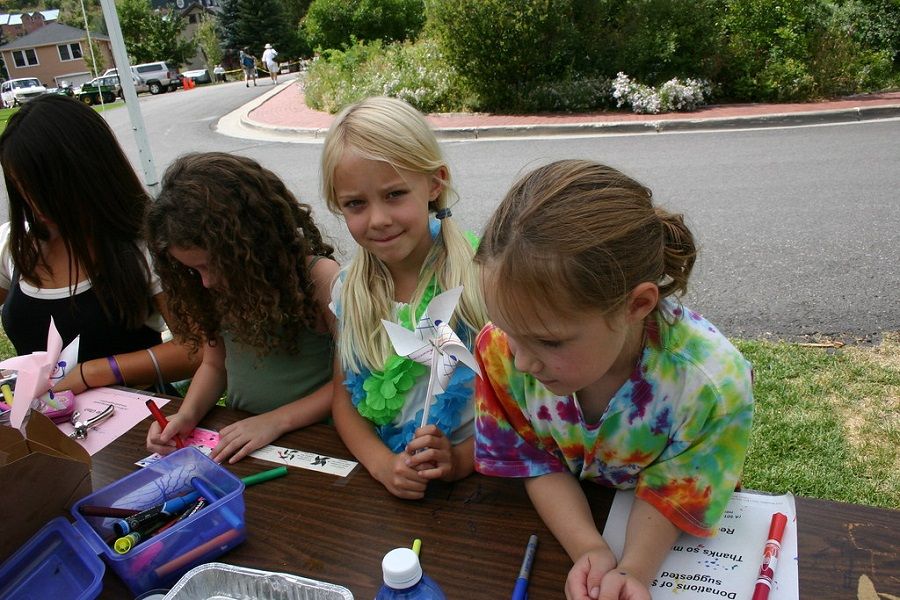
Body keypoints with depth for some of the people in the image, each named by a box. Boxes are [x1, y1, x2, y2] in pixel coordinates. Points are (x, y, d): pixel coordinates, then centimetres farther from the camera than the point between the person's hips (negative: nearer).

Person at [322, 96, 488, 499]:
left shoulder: (478, 277, -12)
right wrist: (383, 464, -10)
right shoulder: (349, 289, 1)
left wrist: (460, 459, -19)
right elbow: (343, 394, 7)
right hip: (383, 480, 3)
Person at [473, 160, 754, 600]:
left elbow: (670, 493, -16)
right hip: (564, 515, 1)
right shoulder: (501, 348, -27)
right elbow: (536, 462, -13)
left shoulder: (710, 382, -33)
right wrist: (589, 549, -26)